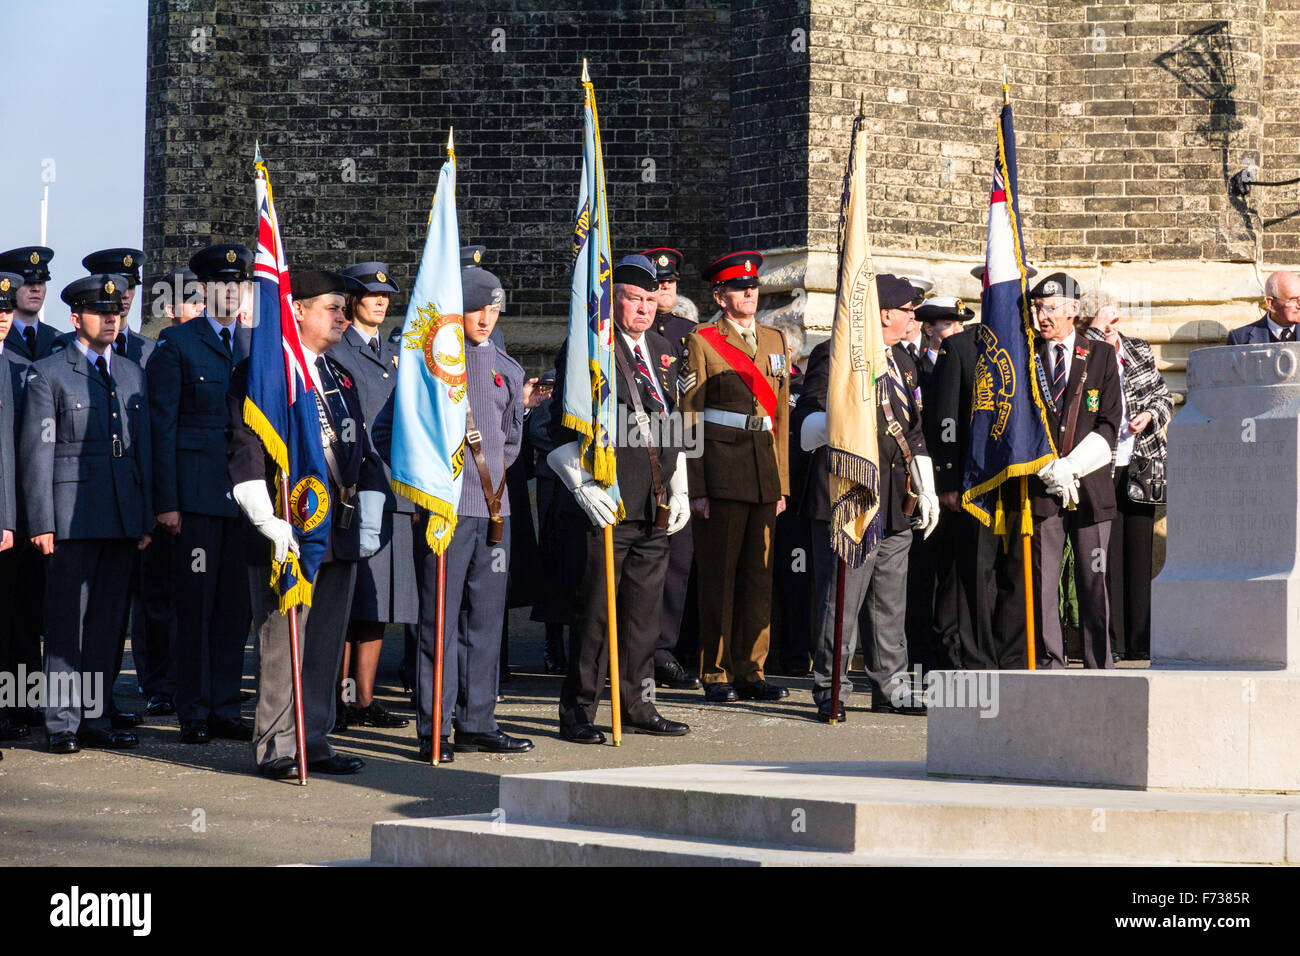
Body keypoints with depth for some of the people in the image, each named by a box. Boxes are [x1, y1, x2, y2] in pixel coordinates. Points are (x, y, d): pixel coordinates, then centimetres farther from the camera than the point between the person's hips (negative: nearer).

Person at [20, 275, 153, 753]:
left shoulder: (132, 374, 16)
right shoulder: (48, 374, 0)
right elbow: (36, 453, -3)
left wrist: (147, 517, 12)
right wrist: (43, 522, -10)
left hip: (122, 516, 5)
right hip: (72, 515, -5)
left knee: (106, 622, 8)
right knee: (66, 622, -2)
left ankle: (96, 718, 14)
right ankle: (63, 723, 3)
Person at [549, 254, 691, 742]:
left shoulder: (661, 351, 16)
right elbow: (563, 429, -8)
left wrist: (679, 488, 16)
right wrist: (584, 487, -16)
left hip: (656, 505, 7)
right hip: (608, 501, -7)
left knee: (645, 607, 10)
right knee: (598, 608, -4)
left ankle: (637, 706, 19)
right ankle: (578, 712, 2)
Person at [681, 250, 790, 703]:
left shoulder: (775, 342, 16)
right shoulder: (702, 342, 0)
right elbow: (689, 419, -2)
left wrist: (781, 483, 13)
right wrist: (696, 488, -8)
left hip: (764, 469, 5)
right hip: (721, 469, -5)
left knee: (759, 575, 6)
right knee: (719, 576, -1)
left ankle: (751, 671, 12)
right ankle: (716, 675, 4)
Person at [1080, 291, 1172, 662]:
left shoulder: (1139, 350, 11)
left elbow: (1163, 397, 16)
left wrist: (1150, 415, -6)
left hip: (1141, 464, 4)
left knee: (1139, 554, 5)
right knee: (1107, 554, -4)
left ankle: (1139, 642, 9)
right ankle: (1110, 641, 1)